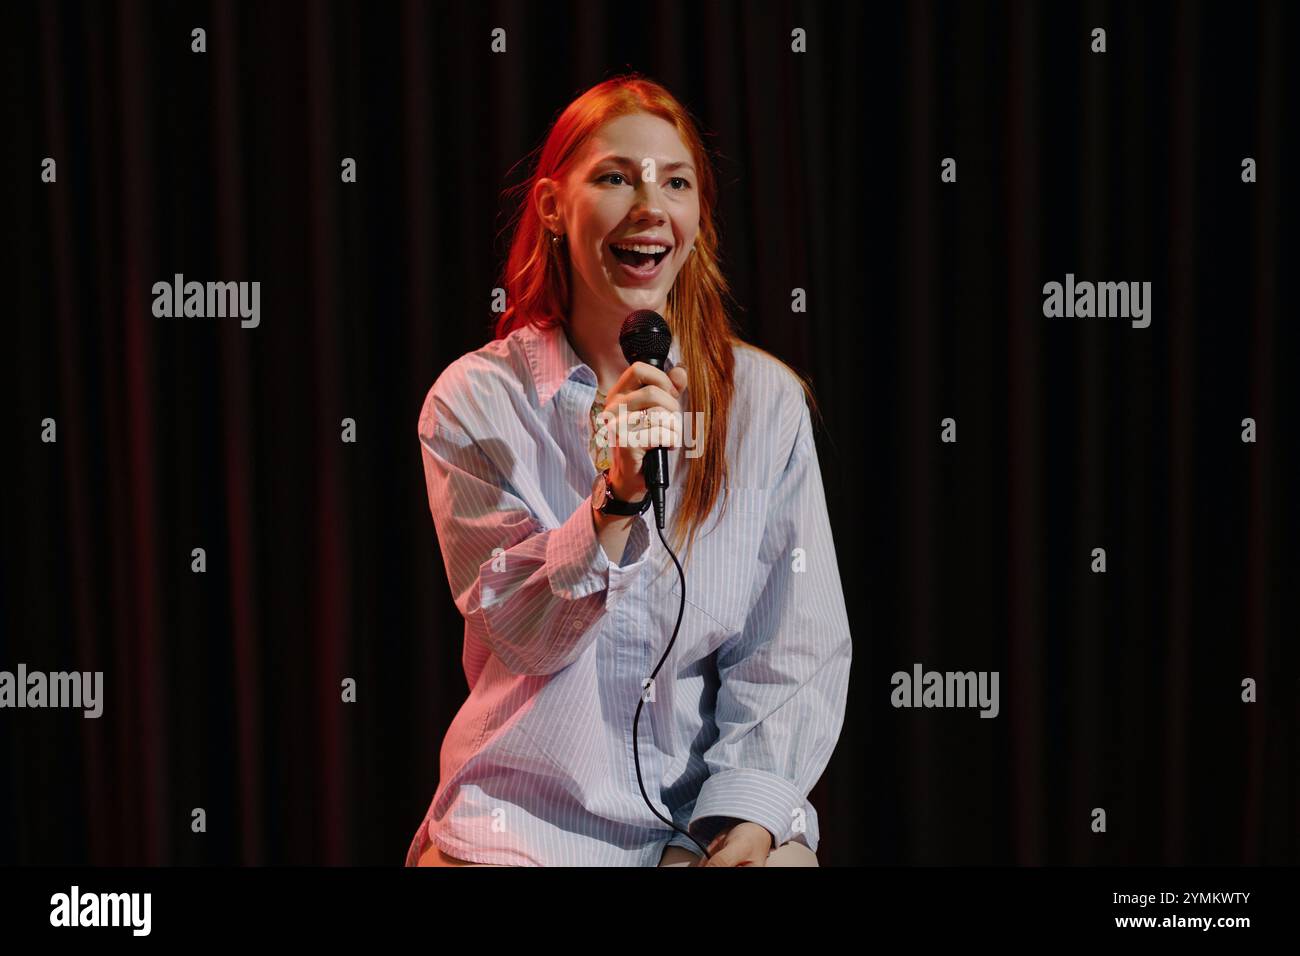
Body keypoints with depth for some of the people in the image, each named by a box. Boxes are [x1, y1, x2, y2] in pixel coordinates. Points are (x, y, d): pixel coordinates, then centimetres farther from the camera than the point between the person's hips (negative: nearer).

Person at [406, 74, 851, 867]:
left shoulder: (767, 402, 2)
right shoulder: (474, 403, -1)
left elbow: (800, 650, 0)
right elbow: (523, 637, -6)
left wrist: (750, 815, -14)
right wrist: (618, 495, -21)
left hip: (711, 809, 1)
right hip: (530, 815, -1)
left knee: (784, 855, -25)